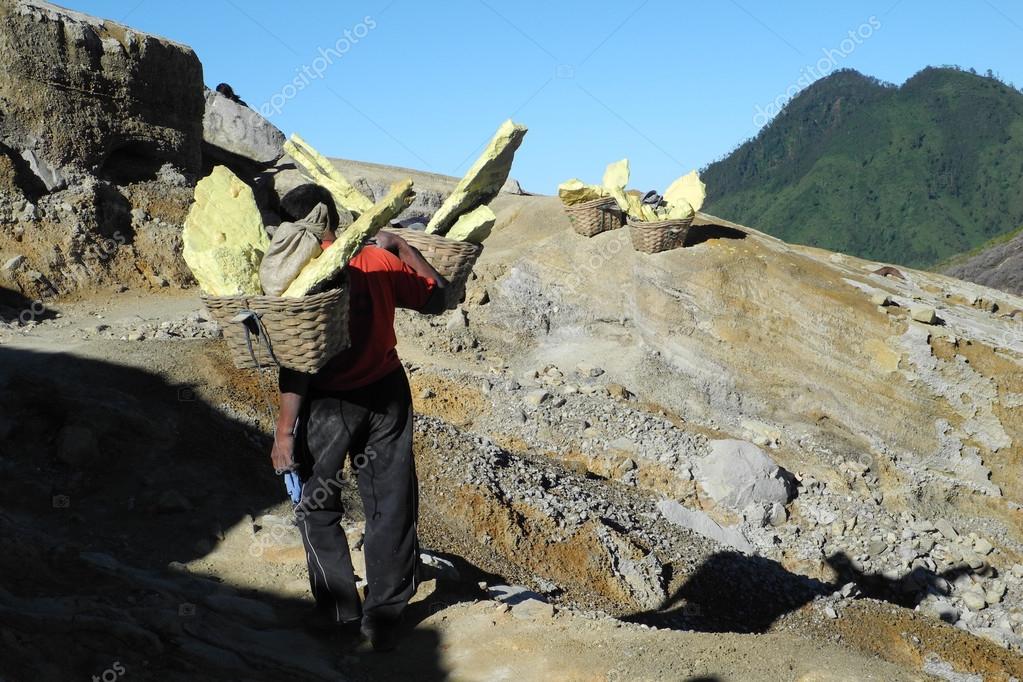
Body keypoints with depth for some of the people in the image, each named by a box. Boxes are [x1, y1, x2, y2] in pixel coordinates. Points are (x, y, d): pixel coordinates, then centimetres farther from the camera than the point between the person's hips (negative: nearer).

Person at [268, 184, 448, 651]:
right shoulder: (378, 262, -3)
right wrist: (401, 246, 15)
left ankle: (340, 612, 19)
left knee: (316, 507, 15)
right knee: (391, 507, 11)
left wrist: (285, 430, -12)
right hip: (387, 393, 4)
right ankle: (384, 618, 18)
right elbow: (436, 298, 9)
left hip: (330, 403, -4)